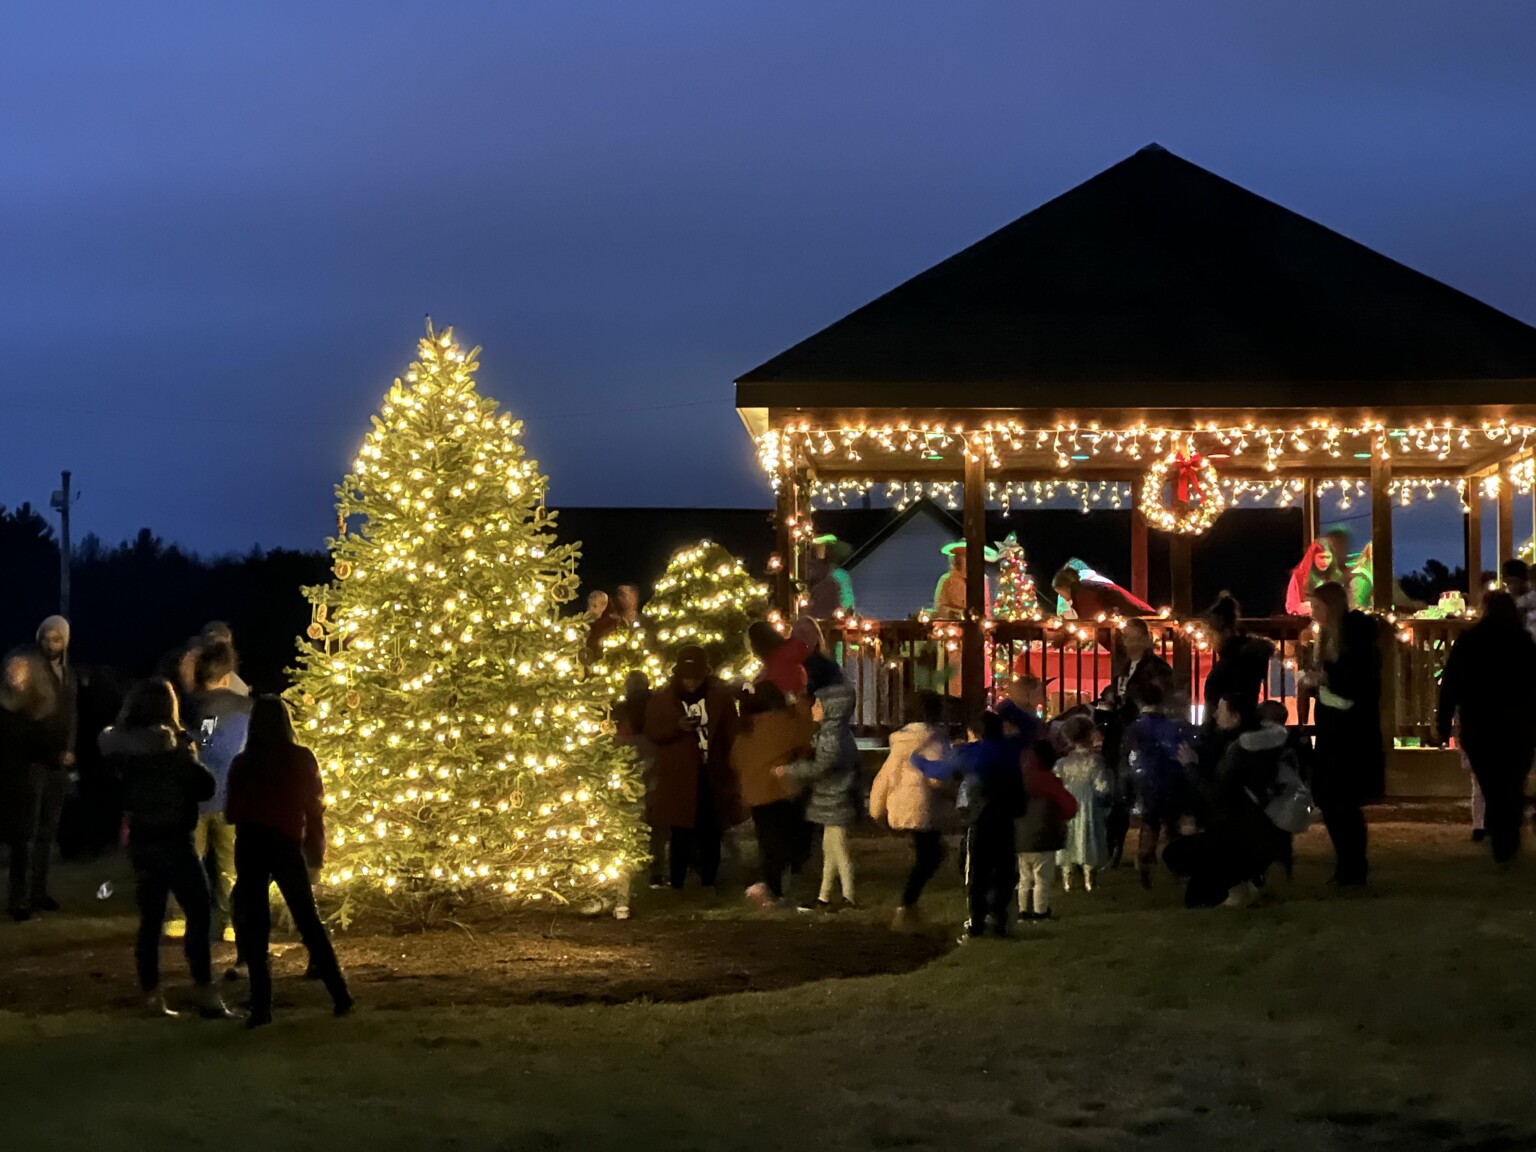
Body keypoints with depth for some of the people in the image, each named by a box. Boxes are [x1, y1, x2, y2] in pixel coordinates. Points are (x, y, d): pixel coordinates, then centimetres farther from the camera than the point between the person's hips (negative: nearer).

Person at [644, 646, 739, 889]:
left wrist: (732, 768, -4)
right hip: (678, 779, -1)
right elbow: (652, 733, 1)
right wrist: (677, 727, -17)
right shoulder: (662, 699, 1)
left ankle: (709, 887, 19)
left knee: (710, 836, 10)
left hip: (712, 778, 1)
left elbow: (732, 733, 3)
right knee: (681, 836, -2)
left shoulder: (721, 696, 0)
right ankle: (676, 888, 2)